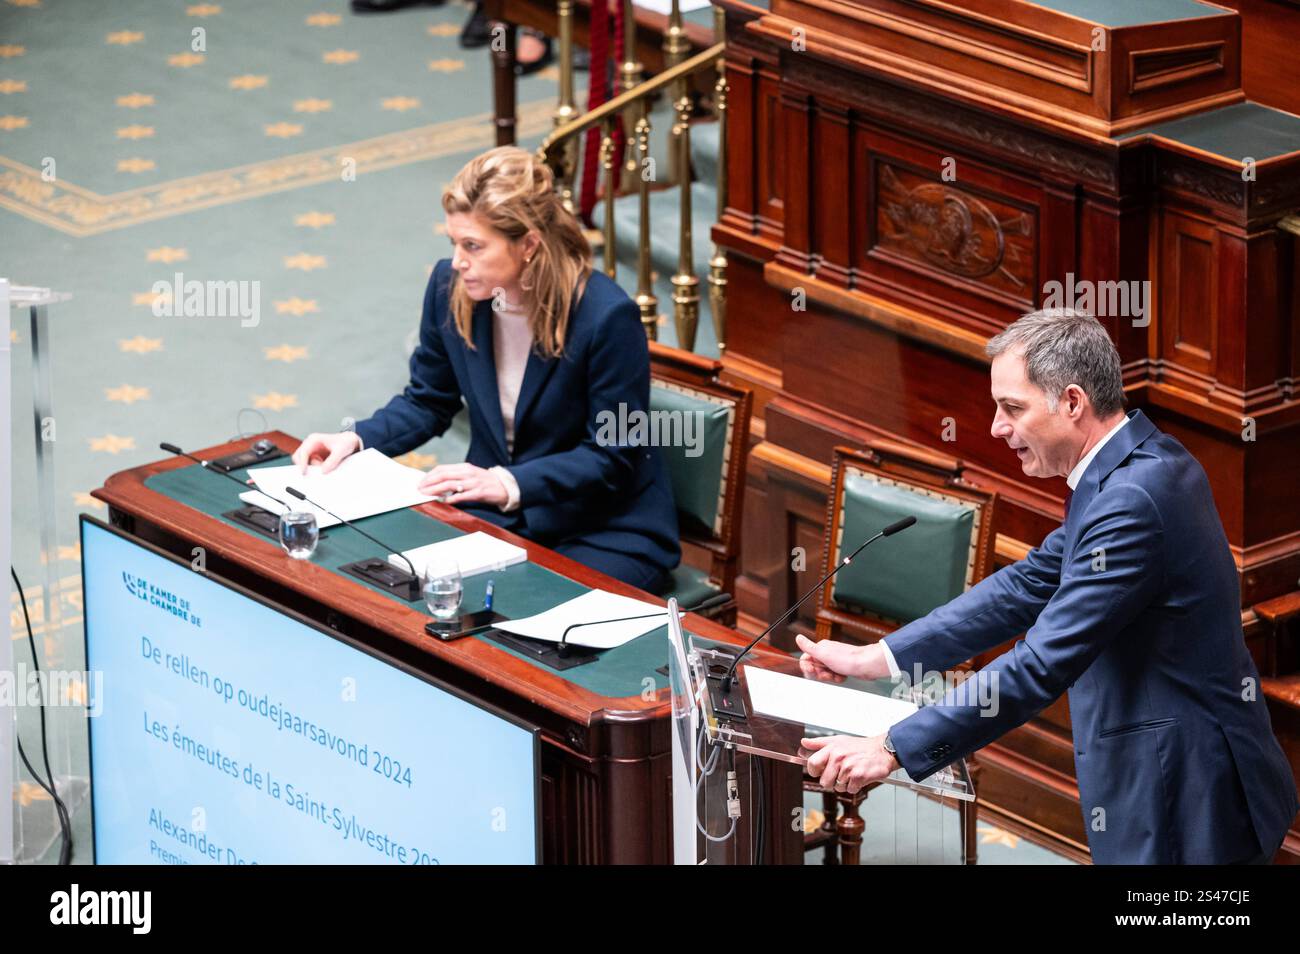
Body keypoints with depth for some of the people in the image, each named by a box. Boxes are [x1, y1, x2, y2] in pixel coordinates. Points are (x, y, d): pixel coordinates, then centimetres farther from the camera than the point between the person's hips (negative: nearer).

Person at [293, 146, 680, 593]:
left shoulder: (607, 317, -22)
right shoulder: (451, 288, -5)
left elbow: (612, 456, -16)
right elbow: (427, 402, 11)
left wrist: (510, 484, -27)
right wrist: (355, 439, -7)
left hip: (605, 534, -5)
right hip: (496, 514, 5)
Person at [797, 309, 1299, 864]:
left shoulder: (1132, 500, -24)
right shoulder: (1141, 463, 7)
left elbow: (1044, 663, -26)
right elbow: (1031, 584, 12)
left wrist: (893, 750, -23)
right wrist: (874, 659, 7)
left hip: (1187, 808, -10)